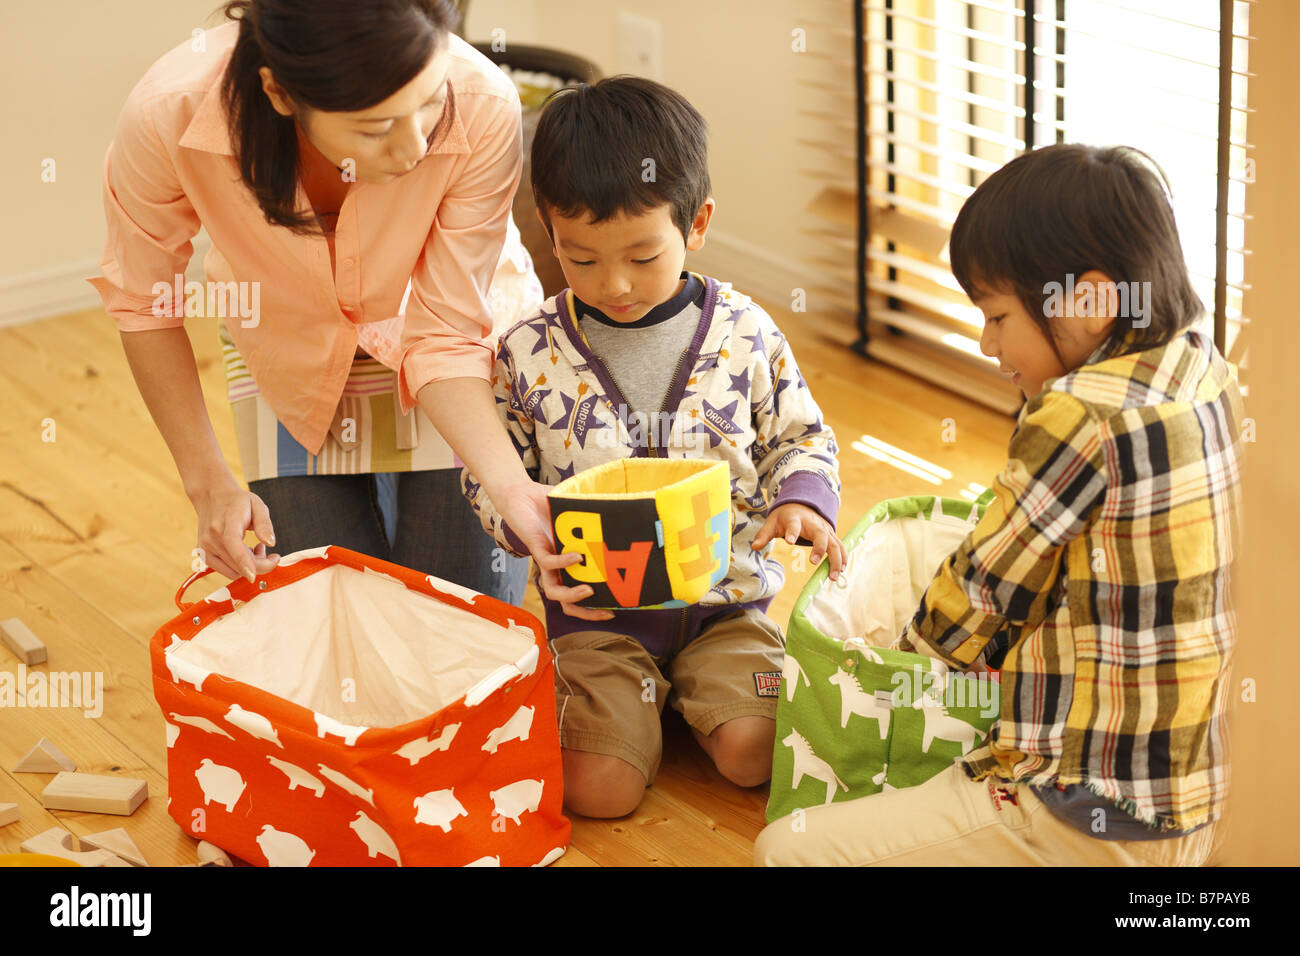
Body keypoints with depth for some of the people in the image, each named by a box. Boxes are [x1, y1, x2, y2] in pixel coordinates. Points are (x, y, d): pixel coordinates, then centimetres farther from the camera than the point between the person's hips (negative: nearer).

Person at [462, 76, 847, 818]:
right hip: (595, 606, 0)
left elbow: (801, 436, 8)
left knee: (755, 752, -19)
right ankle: (643, 705, 16)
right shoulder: (530, 352, -4)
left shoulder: (745, 332, -3)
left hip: (727, 598, 1)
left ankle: (685, 694, 14)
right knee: (597, 787, -16)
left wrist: (803, 500, -13)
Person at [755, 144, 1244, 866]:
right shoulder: (1205, 372, 4)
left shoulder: (1081, 418, -23)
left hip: (1091, 825, -10)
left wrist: (914, 654, 9)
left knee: (786, 849, -10)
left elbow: (982, 595, -10)